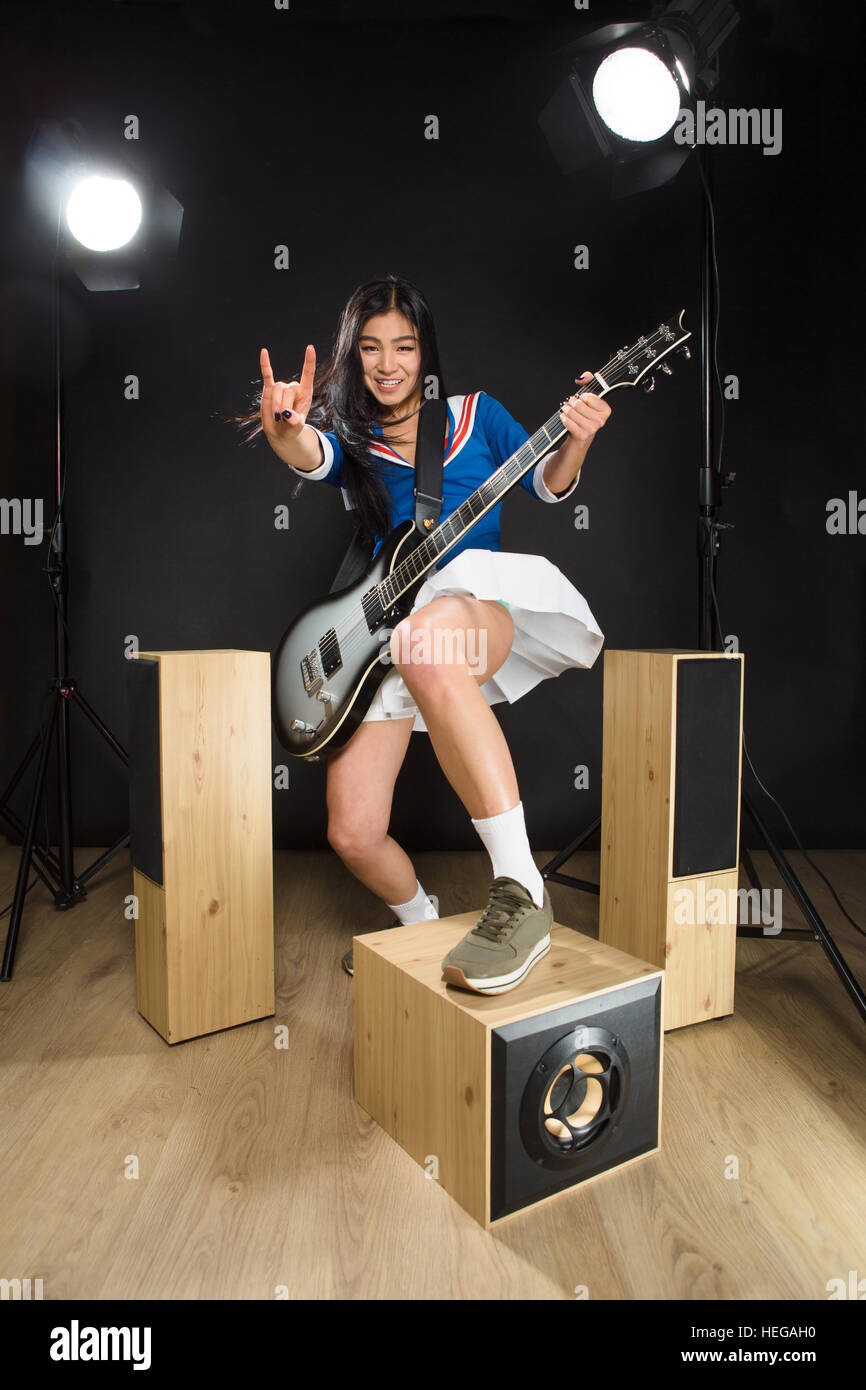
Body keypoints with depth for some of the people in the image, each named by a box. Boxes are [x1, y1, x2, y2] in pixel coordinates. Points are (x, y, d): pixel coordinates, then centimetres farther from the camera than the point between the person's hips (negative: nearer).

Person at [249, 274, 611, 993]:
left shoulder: (476, 414, 14)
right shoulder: (349, 437, 12)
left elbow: (547, 486, 12)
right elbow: (310, 455, -11)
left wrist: (574, 443, -9)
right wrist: (285, 431, -35)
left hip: (479, 607, -2)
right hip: (387, 632, 3)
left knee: (427, 643, -43)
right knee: (353, 835, -7)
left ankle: (522, 891, -38)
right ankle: (420, 924, 28)